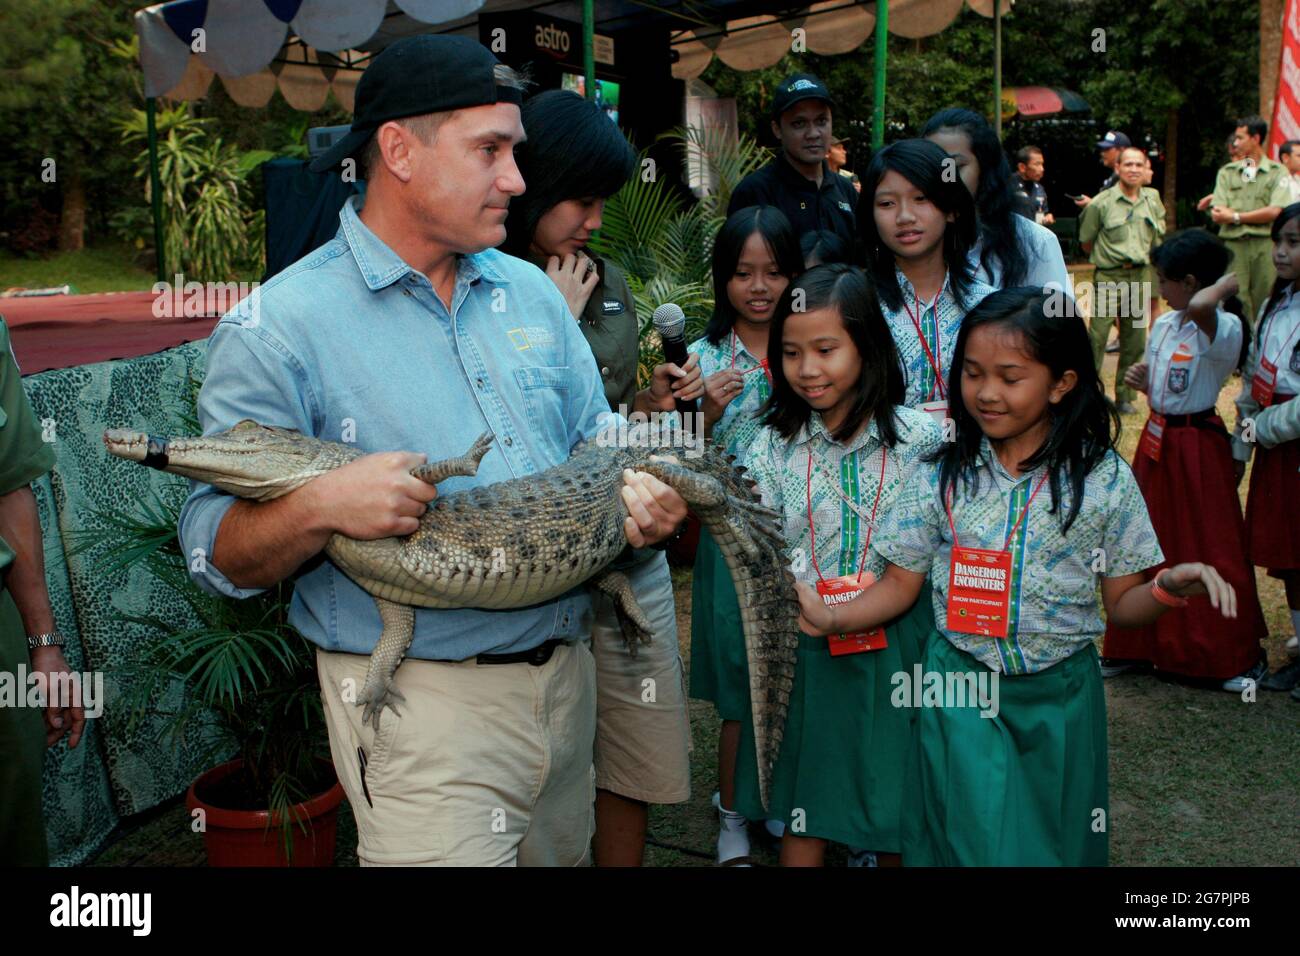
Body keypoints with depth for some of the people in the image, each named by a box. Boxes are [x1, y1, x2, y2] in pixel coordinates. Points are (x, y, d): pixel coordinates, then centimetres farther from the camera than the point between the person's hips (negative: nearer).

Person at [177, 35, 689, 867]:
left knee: (566, 853, 23)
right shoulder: (278, 327, -12)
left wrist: (642, 487, -7)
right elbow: (216, 553, -10)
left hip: (567, 667, 7)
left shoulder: (530, 291, 7)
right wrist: (319, 508, -30)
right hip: (422, 698, -6)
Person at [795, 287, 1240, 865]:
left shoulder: (1104, 480, -7)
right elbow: (901, 583, 0)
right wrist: (830, 617, -16)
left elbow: (1120, 603, 0)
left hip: (1060, 697, 1)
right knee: (970, 839, 4)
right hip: (961, 693, 0)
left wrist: (1169, 589, -21)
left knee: (1054, 841, 15)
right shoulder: (943, 477, -6)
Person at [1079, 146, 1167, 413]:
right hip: (1108, 278, -4)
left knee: (1135, 340, 8)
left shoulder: (1153, 200, 8)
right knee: (1097, 337, -8)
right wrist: (1106, 259, 7)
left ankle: (1125, 396, 17)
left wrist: (1144, 257, 14)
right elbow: (1086, 241, 2)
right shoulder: (1102, 203, -6)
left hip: (1140, 276, 5)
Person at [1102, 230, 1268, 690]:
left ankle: (1243, 656, 18)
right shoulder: (1163, 325, 6)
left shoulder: (1224, 327, -19)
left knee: (1212, 549, 2)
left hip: (1196, 445, -8)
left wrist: (1226, 283, -25)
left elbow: (1198, 307, -44)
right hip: (1157, 440, 8)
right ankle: (1137, 646, 27)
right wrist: (1144, 380, -2)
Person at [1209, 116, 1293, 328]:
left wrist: (1235, 216, -5)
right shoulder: (1226, 173, 12)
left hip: (1266, 246, -1)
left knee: (1265, 307, 1)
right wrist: (1259, 214, -9)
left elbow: (1275, 212, -6)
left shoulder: (1278, 172, 7)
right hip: (1233, 245, 1)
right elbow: (1217, 215, 0)